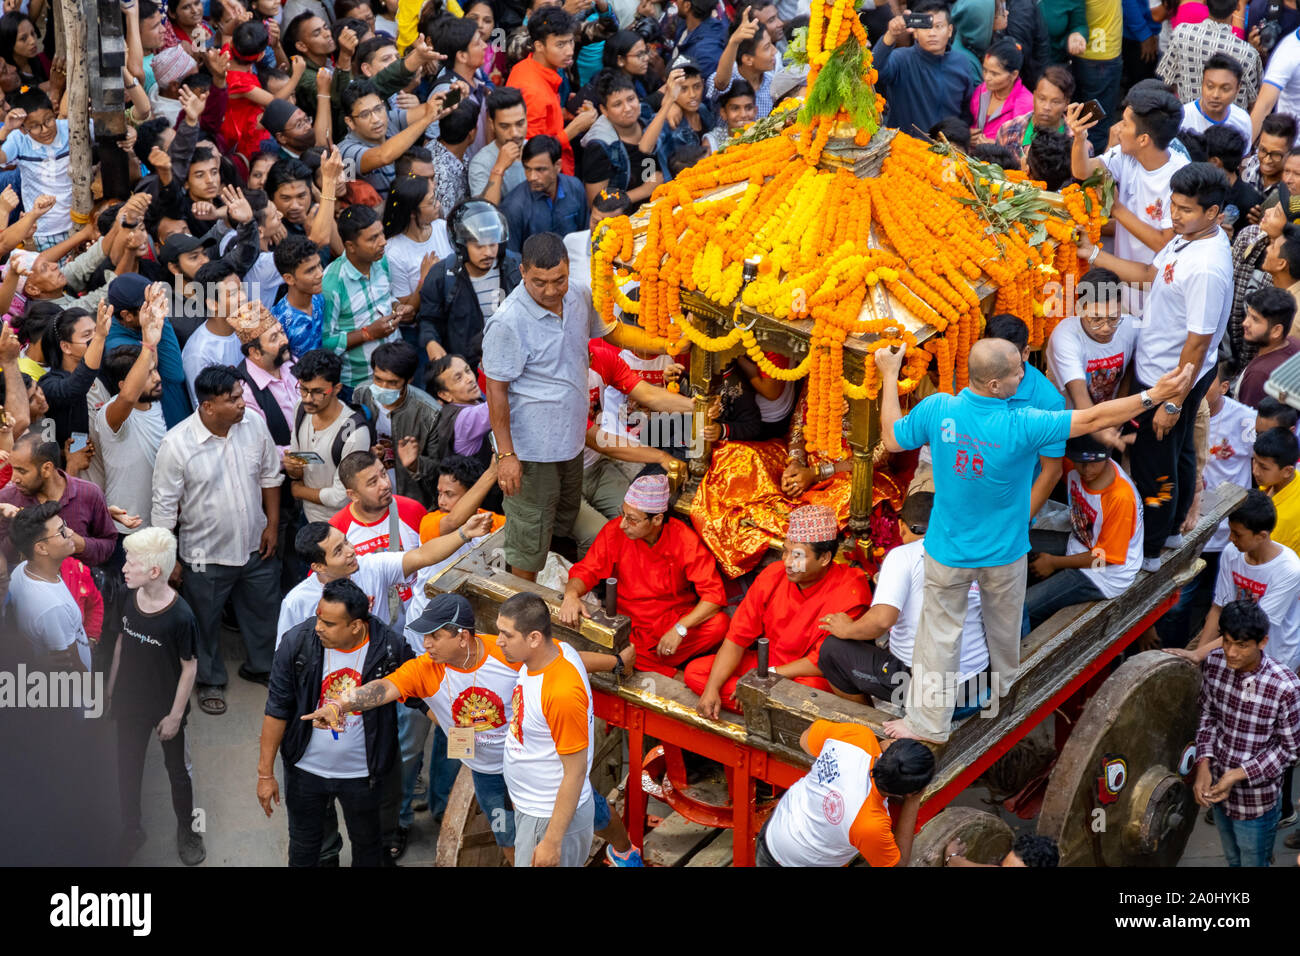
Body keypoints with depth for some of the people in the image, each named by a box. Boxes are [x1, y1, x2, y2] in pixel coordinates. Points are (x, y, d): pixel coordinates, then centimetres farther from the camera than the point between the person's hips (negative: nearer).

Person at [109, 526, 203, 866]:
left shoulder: (180, 616, -27)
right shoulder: (130, 600, -12)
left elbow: (189, 668, -18)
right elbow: (122, 644, 4)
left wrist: (175, 715, -13)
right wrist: (111, 690, 11)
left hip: (166, 708, -4)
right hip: (130, 704, 4)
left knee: (177, 770, 16)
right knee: (127, 769, 18)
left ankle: (187, 831, 38)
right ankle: (131, 831, 39)